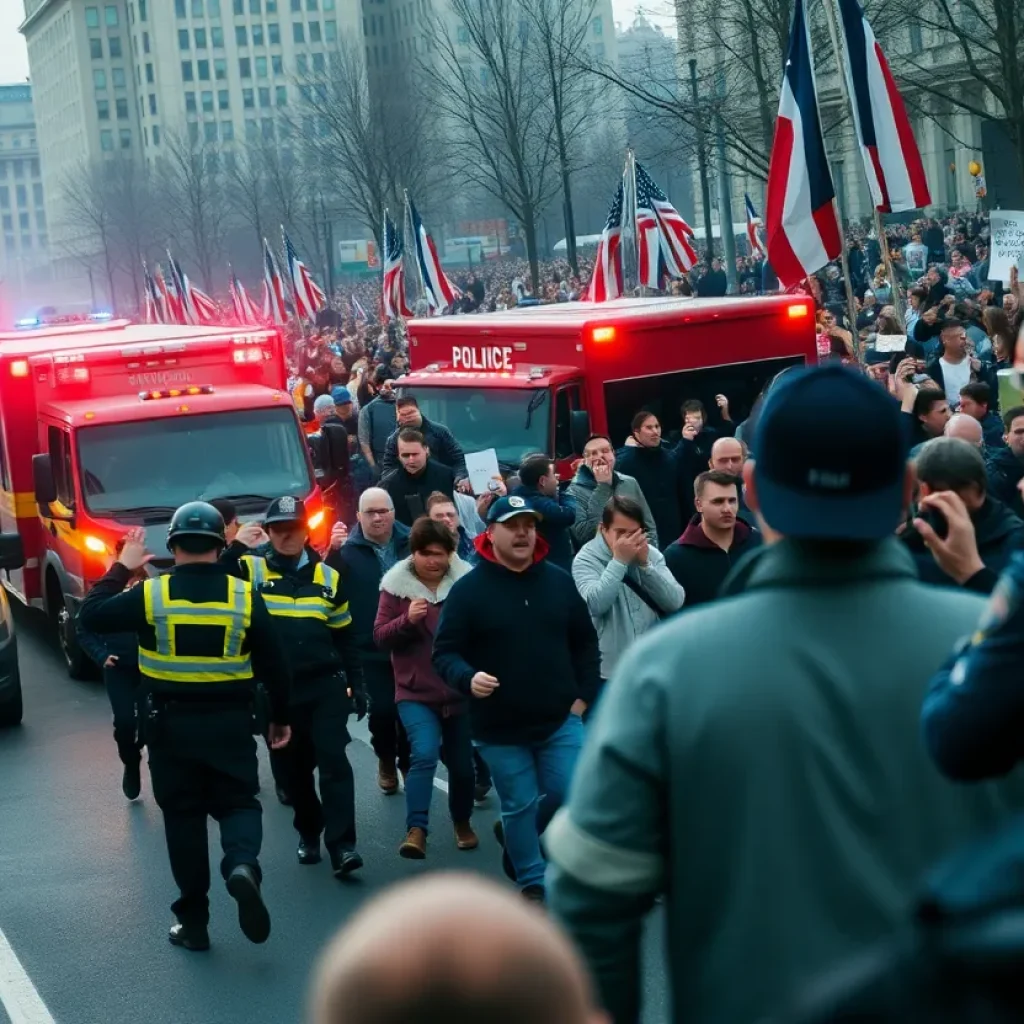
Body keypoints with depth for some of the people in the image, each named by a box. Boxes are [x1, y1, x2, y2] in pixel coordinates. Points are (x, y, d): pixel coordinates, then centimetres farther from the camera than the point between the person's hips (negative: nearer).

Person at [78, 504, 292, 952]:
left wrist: (121, 568, 12)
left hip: (171, 724, 0)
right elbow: (274, 666, -1)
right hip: (231, 722, 0)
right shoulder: (245, 597, -5)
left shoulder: (150, 595, -8)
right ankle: (243, 865, -19)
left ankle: (193, 921, 12)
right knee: (238, 803, 13)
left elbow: (92, 616, 3)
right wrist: (280, 718, 13)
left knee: (183, 816, 10)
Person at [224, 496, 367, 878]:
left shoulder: (327, 576, 7)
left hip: (325, 685, 0)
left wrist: (356, 684, 12)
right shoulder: (251, 569, 0)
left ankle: (341, 845, -11)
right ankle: (308, 832, 30)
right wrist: (235, 548, -22)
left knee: (333, 760, -9)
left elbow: (344, 636, 13)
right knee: (295, 767, 10)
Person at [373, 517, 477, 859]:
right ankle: (416, 831, -22)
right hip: (416, 692, -2)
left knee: (461, 763, 12)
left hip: (460, 691, 2)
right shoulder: (396, 586, -4)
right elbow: (380, 637, -5)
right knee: (424, 754, -22)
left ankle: (462, 823, 36)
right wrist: (407, 620, -22)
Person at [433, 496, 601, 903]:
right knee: (519, 806, 5)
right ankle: (533, 884, 22)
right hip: (499, 728, -3)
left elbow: (585, 642, 13)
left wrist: (583, 695, 5)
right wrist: (468, 679, -27)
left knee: (572, 797, 3)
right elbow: (445, 653, -7)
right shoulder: (469, 589, -8)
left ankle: (514, 838, 30)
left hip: (559, 720, 3)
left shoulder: (559, 581, 3)